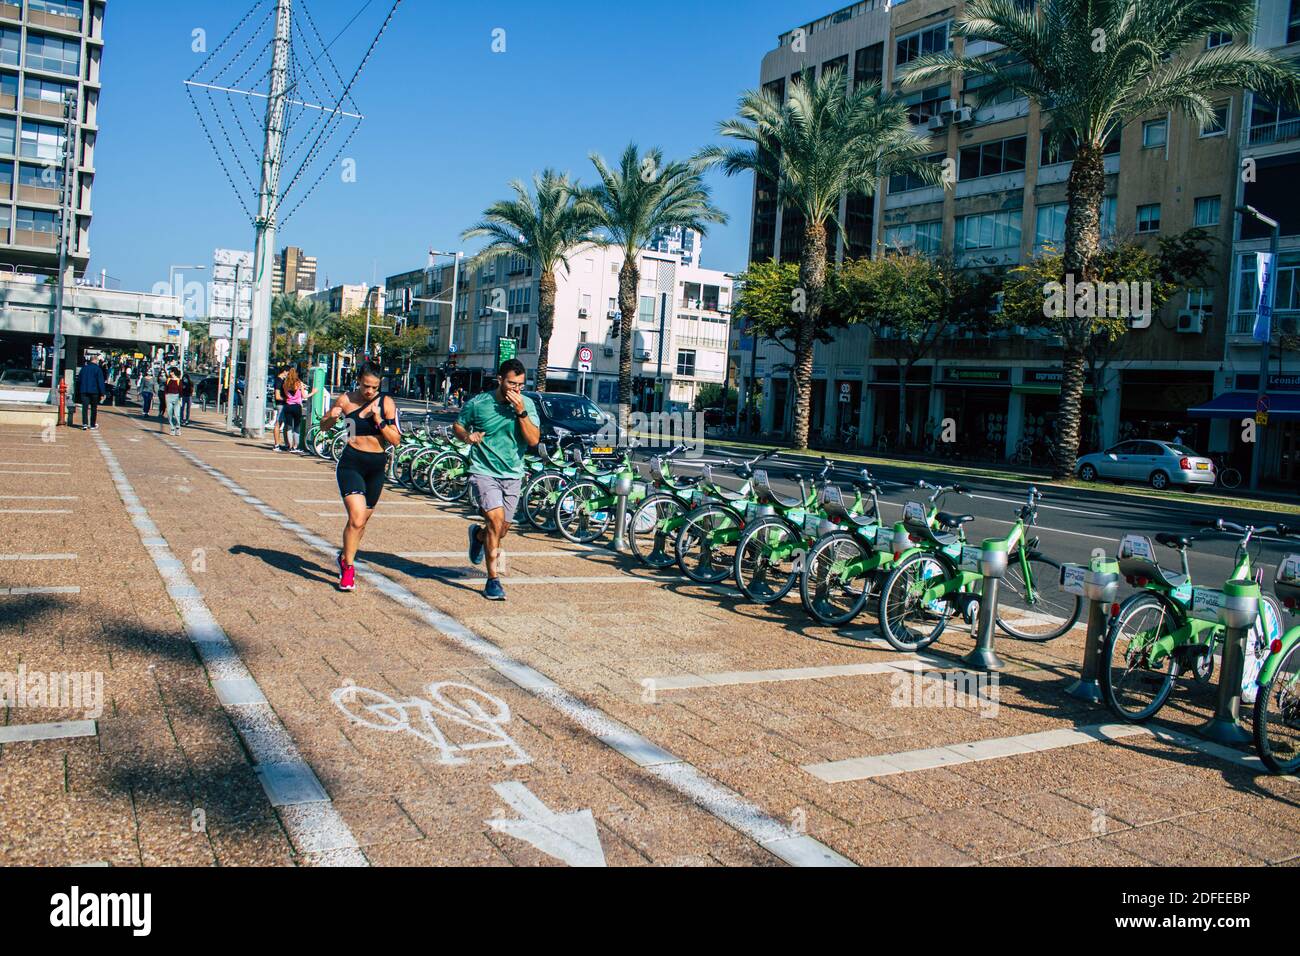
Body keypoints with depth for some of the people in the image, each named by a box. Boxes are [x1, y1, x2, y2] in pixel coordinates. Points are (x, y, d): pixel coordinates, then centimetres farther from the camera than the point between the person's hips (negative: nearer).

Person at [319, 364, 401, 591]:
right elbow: (323, 426, 11)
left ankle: (345, 557, 40)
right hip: (351, 463, -2)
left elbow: (396, 440, -6)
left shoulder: (387, 403, -2)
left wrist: (379, 420, -18)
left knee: (362, 520, 15)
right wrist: (332, 417, -11)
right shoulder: (346, 400, -2)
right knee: (357, 517, -19)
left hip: (377, 466, 3)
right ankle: (348, 567, -4)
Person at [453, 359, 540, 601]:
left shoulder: (527, 404, -2)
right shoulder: (478, 403, -5)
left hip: (512, 475, 3)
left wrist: (521, 412, -21)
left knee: (502, 530, 11)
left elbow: (534, 440, -11)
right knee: (496, 519, -21)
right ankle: (493, 580, -12)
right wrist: (467, 435, -12)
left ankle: (478, 535, 49)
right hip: (484, 471, -3)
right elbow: (457, 425, 10)